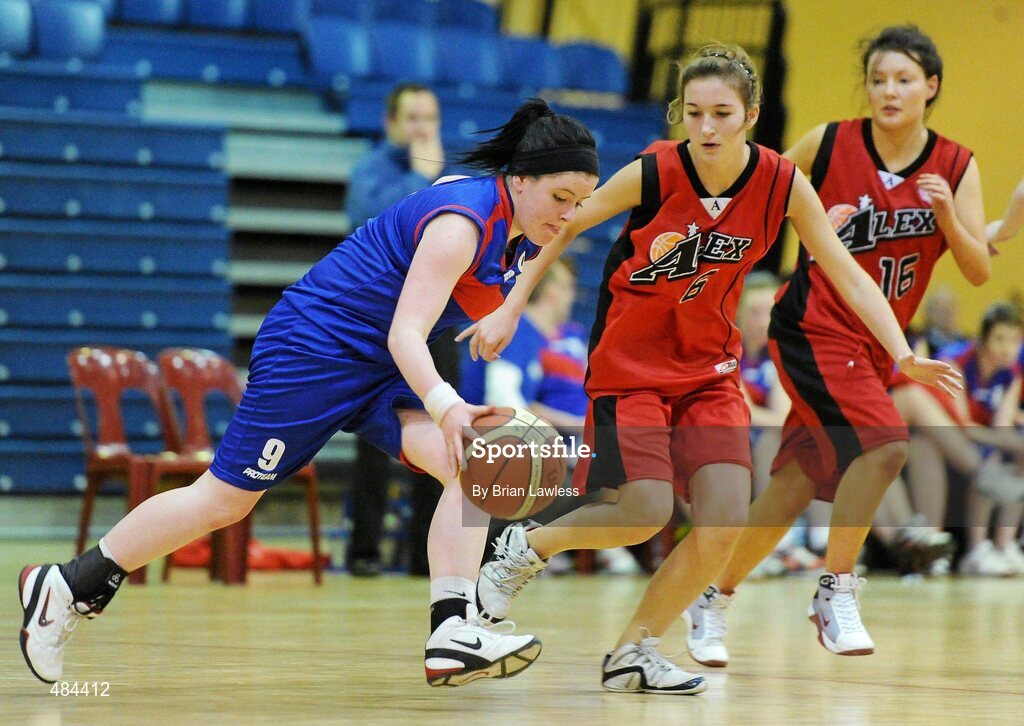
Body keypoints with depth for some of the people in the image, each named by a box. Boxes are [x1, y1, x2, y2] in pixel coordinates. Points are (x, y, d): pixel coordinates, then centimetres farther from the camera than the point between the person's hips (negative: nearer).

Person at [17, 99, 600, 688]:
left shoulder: (525, 236, 1)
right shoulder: (464, 220, -26)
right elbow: (403, 333, -35)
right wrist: (444, 406, -51)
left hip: (382, 369, 8)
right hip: (314, 345, -8)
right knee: (224, 500, 0)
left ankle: (453, 631, -23)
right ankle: (66, 586, 15)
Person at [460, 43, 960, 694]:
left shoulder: (783, 184, -12)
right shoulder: (652, 173, -20)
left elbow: (848, 273, -8)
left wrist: (904, 355, -19)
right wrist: (508, 311, -9)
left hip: (708, 366, 3)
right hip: (628, 364, -3)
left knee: (726, 522, -11)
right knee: (645, 513, -15)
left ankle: (633, 653, 8)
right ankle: (527, 547, 15)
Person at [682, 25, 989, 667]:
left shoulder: (956, 167, 0)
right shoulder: (828, 144, -7)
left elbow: (979, 272, -4)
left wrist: (946, 215, -19)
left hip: (876, 346, 4)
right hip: (814, 329, -4)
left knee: (797, 484, 8)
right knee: (884, 442, -26)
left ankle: (716, 602, 25)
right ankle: (837, 592, -12)